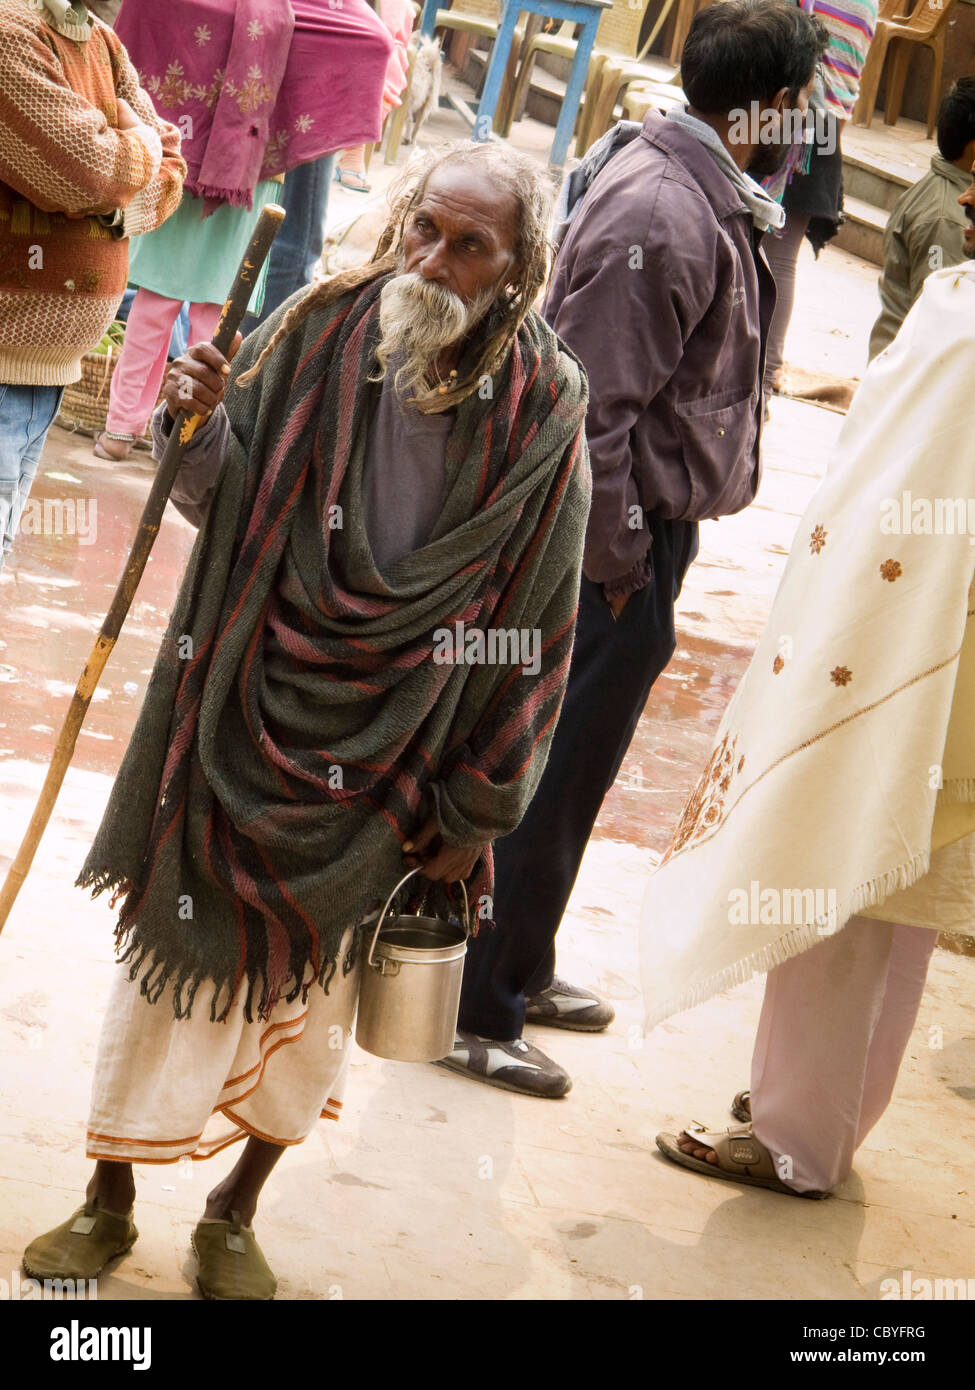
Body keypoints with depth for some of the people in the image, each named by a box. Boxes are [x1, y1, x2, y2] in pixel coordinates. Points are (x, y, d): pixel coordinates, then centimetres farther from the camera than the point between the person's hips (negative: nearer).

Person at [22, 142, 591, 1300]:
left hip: (385, 758, -1)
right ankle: (109, 1202, 25)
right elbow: (221, 503, 4)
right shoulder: (317, 332, -6)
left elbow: (536, 626, -4)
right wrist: (201, 430, -20)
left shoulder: (542, 409, -9)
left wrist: (477, 809, -3)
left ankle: (234, 1216, 30)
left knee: (311, 985, 10)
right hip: (245, 718, 1)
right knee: (179, 950, 8)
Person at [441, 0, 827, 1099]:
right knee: (548, 776, 1)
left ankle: (520, 968, 37)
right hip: (617, 541, -10)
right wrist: (615, 566, -19)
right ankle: (474, 1015, 14)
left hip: (642, 529, 10)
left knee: (564, 770, 21)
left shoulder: (698, 192, 7)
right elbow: (593, 408, -25)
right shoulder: (661, 217, -24)